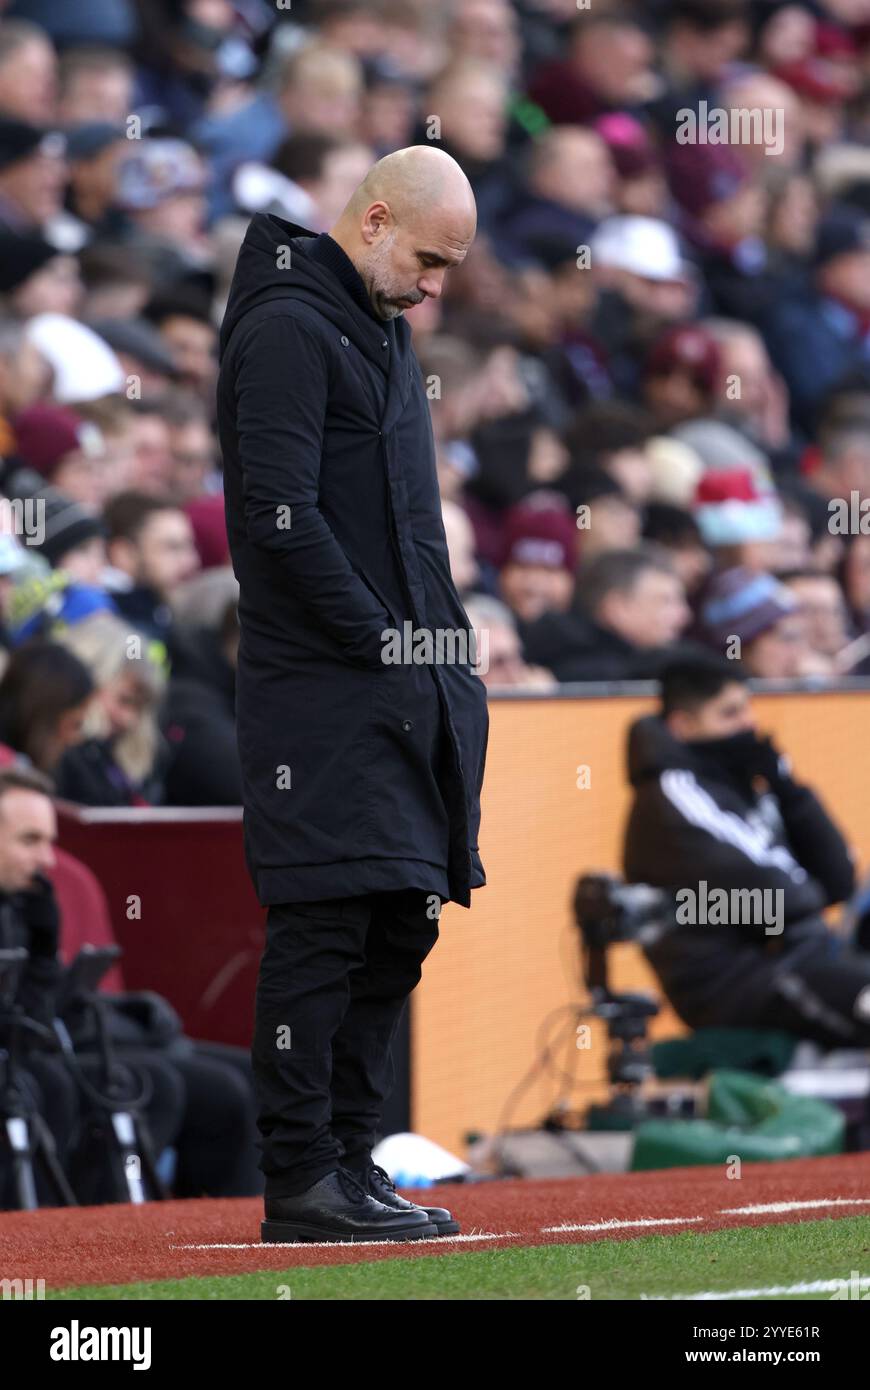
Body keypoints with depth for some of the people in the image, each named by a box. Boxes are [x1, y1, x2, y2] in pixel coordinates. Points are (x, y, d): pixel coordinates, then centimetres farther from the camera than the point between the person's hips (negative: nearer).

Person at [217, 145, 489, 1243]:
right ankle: (300, 1181, -7)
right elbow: (282, 518, -18)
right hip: (321, 691, -9)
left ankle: (350, 1157, 15)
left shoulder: (384, 330, 20)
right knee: (323, 927, -9)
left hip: (408, 688, 9)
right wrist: (378, 641, -15)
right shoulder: (287, 330, -10)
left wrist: (441, 640, 13)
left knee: (399, 927, 9)